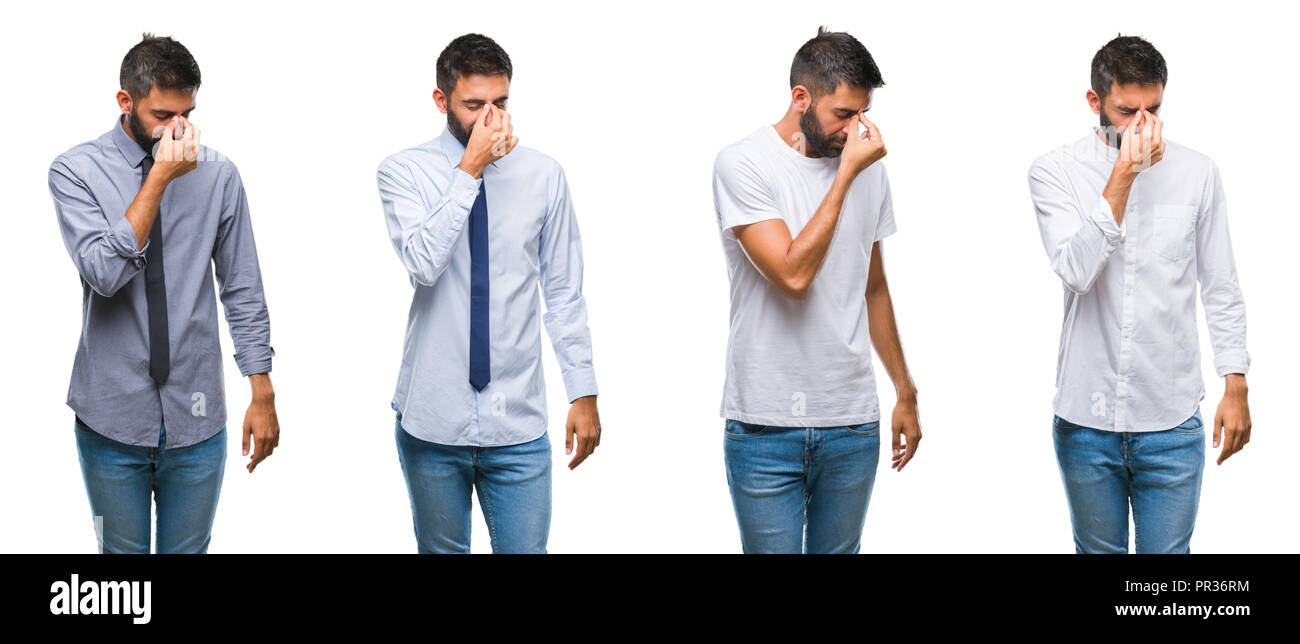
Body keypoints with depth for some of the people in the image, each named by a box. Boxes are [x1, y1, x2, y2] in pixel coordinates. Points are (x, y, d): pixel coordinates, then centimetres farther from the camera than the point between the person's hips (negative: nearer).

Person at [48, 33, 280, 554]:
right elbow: (104, 272, -21)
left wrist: (263, 396, 2)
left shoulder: (217, 174, -1)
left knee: (189, 549, 11)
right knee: (121, 550, 13)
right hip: (112, 414, -1)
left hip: (196, 416, 1)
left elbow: (244, 292, 4)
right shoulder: (76, 171, -6)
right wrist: (159, 179, -21)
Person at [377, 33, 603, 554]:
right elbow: (422, 263, -20)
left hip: (518, 423, 0)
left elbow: (564, 294, 5)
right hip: (433, 418, 0)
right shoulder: (405, 172, -3)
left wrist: (584, 393, 3)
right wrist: (470, 169, -20)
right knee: (442, 549, 15)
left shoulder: (543, 175, 2)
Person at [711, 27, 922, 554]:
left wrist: (905, 393, 20)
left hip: (853, 422, 4)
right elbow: (794, 274, -20)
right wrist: (845, 174, -15)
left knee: (839, 549, 10)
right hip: (765, 428, -4)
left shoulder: (868, 168, 8)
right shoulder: (741, 164, -9)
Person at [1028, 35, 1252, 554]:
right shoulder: (1055, 172, -3)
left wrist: (1236, 386, 3)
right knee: (1098, 550, 14)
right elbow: (1076, 270, -19)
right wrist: (1123, 177, -22)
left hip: (1172, 419, 0)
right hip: (1086, 416, 0)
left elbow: (1221, 290, 7)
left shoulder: (1196, 173, 1)